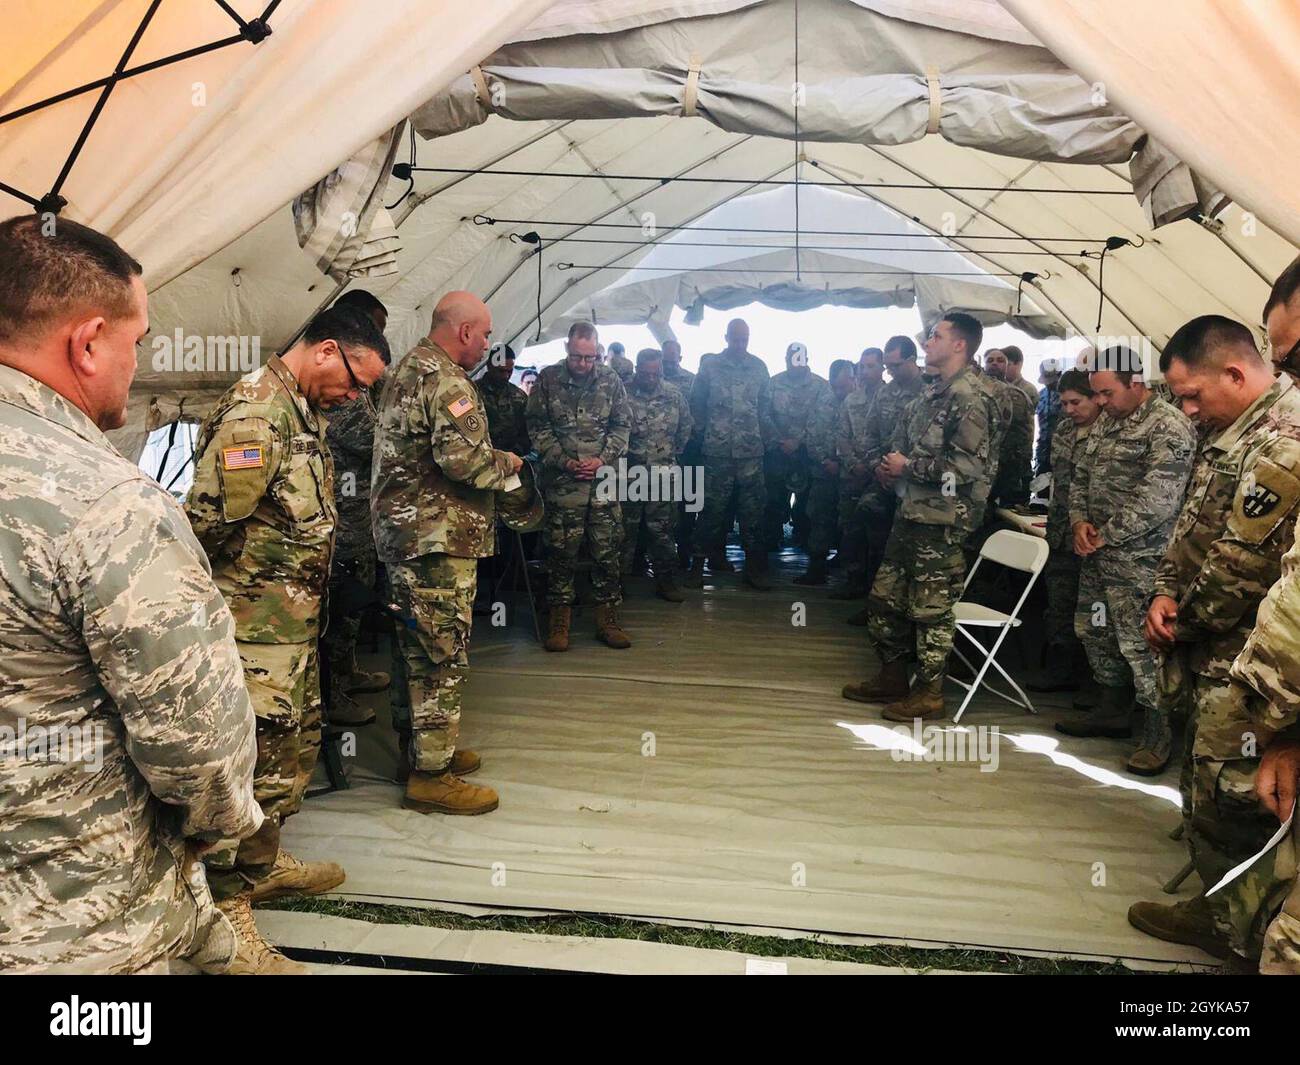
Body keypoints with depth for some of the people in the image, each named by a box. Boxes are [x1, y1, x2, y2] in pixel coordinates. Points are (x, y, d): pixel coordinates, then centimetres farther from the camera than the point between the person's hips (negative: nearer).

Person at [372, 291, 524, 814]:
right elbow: (465, 458, -26)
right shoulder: (445, 378, -16)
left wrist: (490, 459, 16)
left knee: (417, 648, 18)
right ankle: (431, 775, 5)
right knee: (442, 654, -3)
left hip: (404, 532, 11)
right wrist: (505, 464, -6)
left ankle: (417, 747, 31)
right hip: (439, 535, -11)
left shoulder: (407, 369, 17)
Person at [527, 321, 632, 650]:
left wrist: (603, 459, -6)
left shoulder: (610, 380, 5)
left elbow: (623, 425, 8)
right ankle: (559, 623, 12)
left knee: (608, 551, 4)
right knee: (561, 552, 2)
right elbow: (538, 427, 2)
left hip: (604, 478, 2)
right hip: (562, 482, -1)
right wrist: (563, 460, -9)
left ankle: (607, 620, 15)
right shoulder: (548, 379, 1)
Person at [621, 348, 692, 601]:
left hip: (663, 473, 2)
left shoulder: (674, 396, 3)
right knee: (625, 528, 6)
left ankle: (666, 580, 15)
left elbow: (685, 427, 17)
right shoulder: (623, 395, -8)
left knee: (662, 528, 6)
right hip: (629, 472, -2)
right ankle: (619, 579, 17)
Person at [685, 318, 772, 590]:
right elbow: (696, 403, 7)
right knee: (712, 508, 1)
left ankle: (754, 568, 10)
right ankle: (698, 565, 11)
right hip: (717, 452, -2)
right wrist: (702, 434, 5)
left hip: (751, 452, 2)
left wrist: (764, 436, 9)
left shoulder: (759, 367, 8)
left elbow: (766, 405, 15)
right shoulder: (709, 365, 1)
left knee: (753, 510, 3)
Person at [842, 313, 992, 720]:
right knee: (886, 596, 15)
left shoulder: (967, 399, -14)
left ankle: (929, 693, 14)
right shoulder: (929, 393, 13)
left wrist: (908, 466, -15)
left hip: (941, 520, -9)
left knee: (930, 607, 0)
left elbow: (968, 466, -22)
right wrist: (888, 466, 2)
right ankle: (892, 676, 28)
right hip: (910, 512, 9)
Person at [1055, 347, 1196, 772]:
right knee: (1093, 631, 17)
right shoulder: (1105, 422, 13)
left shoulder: (1170, 427, -13)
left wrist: (1106, 534, -14)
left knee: (1139, 645, -6)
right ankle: (1112, 710, 33)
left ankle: (1158, 734, 8)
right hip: (1097, 553, 9)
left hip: (1139, 560, -9)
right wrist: (1079, 521, 0)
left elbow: (1156, 500, -20)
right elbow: (1081, 477, 17)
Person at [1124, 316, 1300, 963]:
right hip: (1215, 652, 10)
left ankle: (1248, 937, 17)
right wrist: (1165, 594, 2)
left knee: (1227, 800, -1)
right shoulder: (1232, 433, 12)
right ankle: (1220, 907, 35)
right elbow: (1191, 529, 18)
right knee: (1203, 790, 19)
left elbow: (1241, 564, -23)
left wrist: (1187, 619, -7)